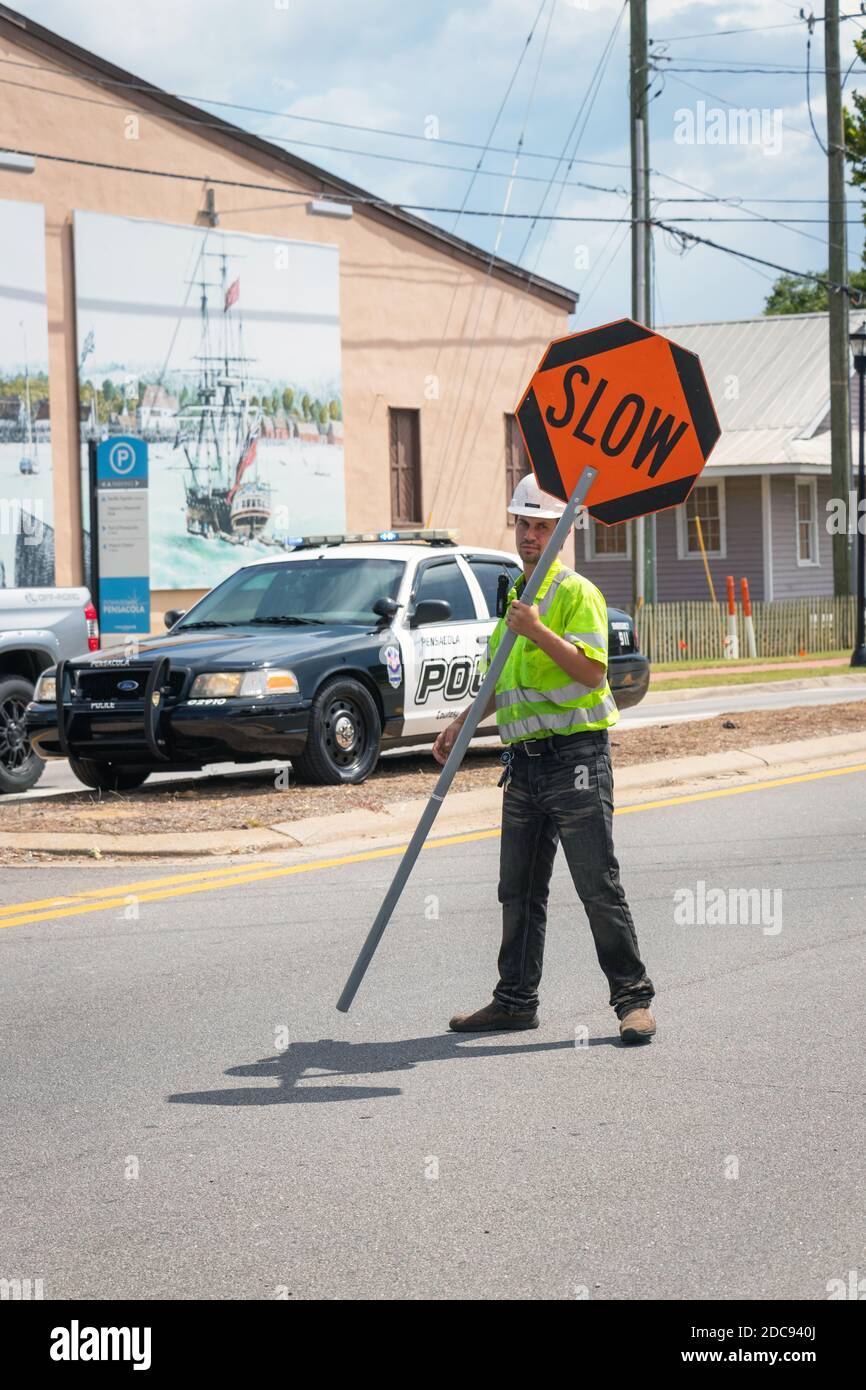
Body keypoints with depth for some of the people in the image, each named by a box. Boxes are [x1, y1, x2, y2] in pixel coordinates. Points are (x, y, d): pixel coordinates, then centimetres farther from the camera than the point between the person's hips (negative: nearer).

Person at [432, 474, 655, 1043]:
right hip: (524, 762, 8)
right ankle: (516, 999, 19)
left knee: (600, 887, -6)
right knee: (520, 890, 11)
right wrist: (462, 723, 20)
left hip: (576, 756, -8)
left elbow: (592, 670, -21)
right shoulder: (515, 595, 18)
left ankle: (634, 997, 0)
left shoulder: (578, 593, -7)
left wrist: (539, 633, -28)